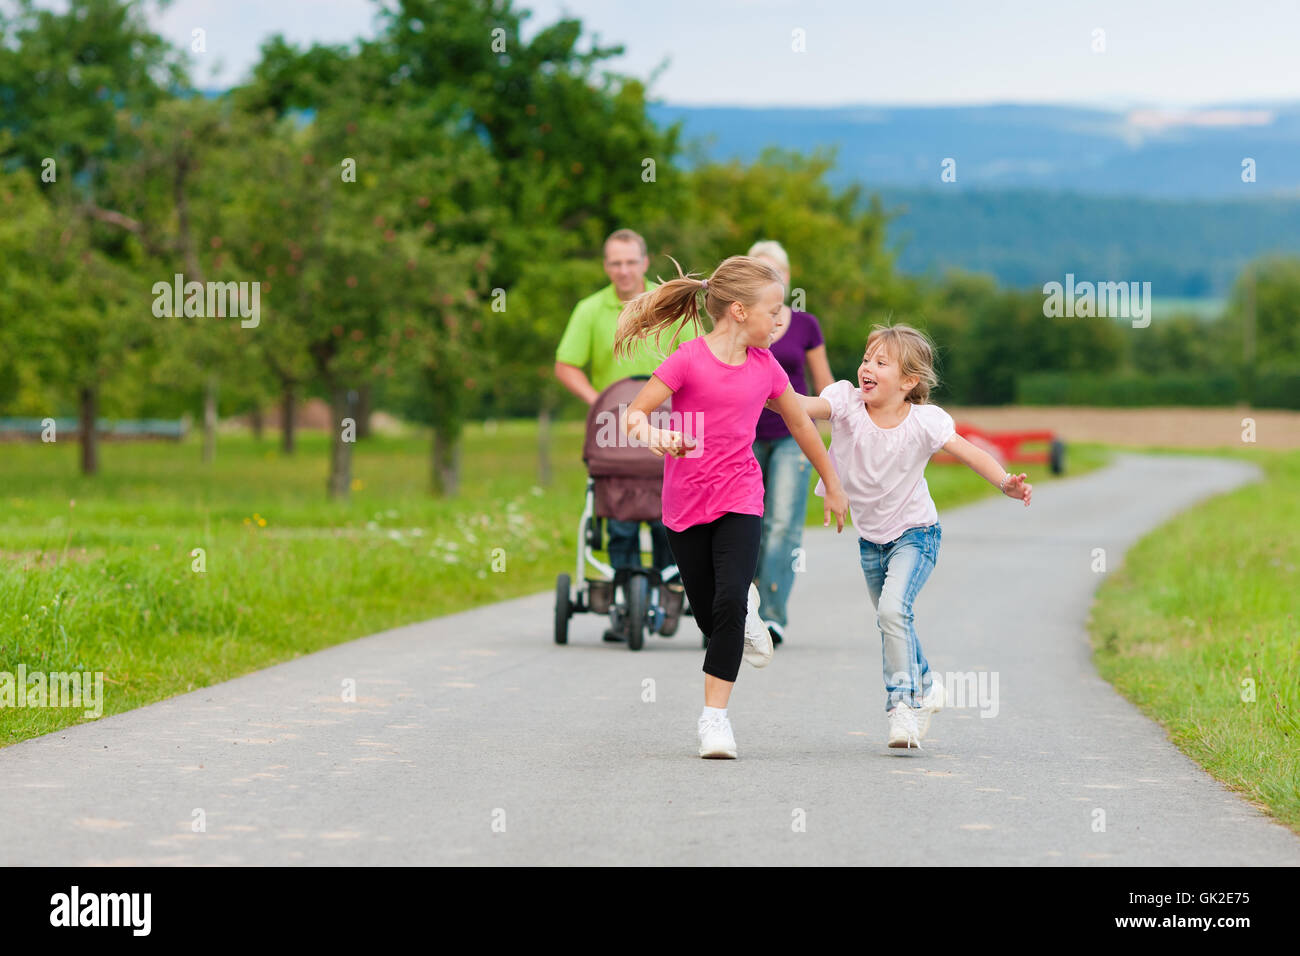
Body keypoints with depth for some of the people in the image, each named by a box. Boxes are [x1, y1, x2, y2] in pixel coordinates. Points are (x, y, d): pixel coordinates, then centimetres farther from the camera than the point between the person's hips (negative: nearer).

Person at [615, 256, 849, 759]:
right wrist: (657, 438, -38)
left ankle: (715, 716, -9)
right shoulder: (689, 360, -13)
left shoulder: (765, 367, 0)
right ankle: (746, 610, 46)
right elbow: (634, 415, -15)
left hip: (739, 497, 2)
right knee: (711, 617, 8)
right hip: (686, 504, -2)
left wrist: (832, 485, 22)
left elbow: (800, 423, 15)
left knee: (729, 602, -17)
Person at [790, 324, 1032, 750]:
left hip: (914, 532, -4)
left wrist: (1006, 482, -39)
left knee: (892, 609, -26)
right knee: (891, 621, 19)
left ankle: (904, 700, -15)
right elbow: (804, 406, -31)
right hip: (870, 537, 5)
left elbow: (970, 453, -22)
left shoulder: (923, 421, -20)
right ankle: (925, 686, 44)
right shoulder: (848, 403, -16)